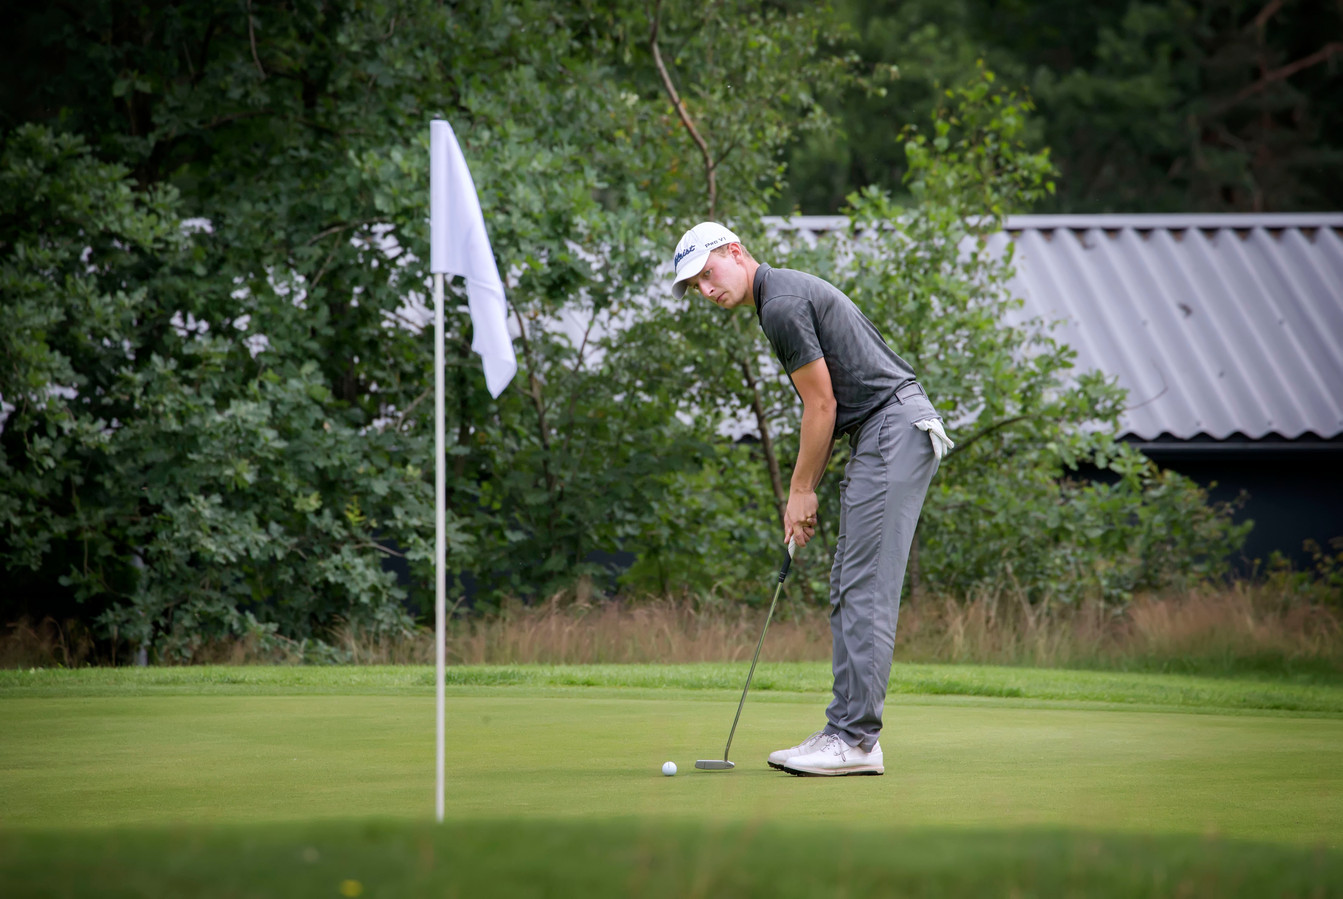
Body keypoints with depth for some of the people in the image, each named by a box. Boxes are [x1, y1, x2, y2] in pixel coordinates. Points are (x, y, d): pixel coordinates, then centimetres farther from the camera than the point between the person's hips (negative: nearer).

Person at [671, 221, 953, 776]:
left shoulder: (782, 305, -13)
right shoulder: (791, 294, 19)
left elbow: (822, 405, -12)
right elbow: (826, 407, 22)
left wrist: (801, 491, -2)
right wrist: (805, 491, 18)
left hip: (893, 429, -11)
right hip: (885, 435, 11)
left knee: (866, 591, -12)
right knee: (850, 591, 10)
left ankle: (855, 739, -13)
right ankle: (850, 732, 10)